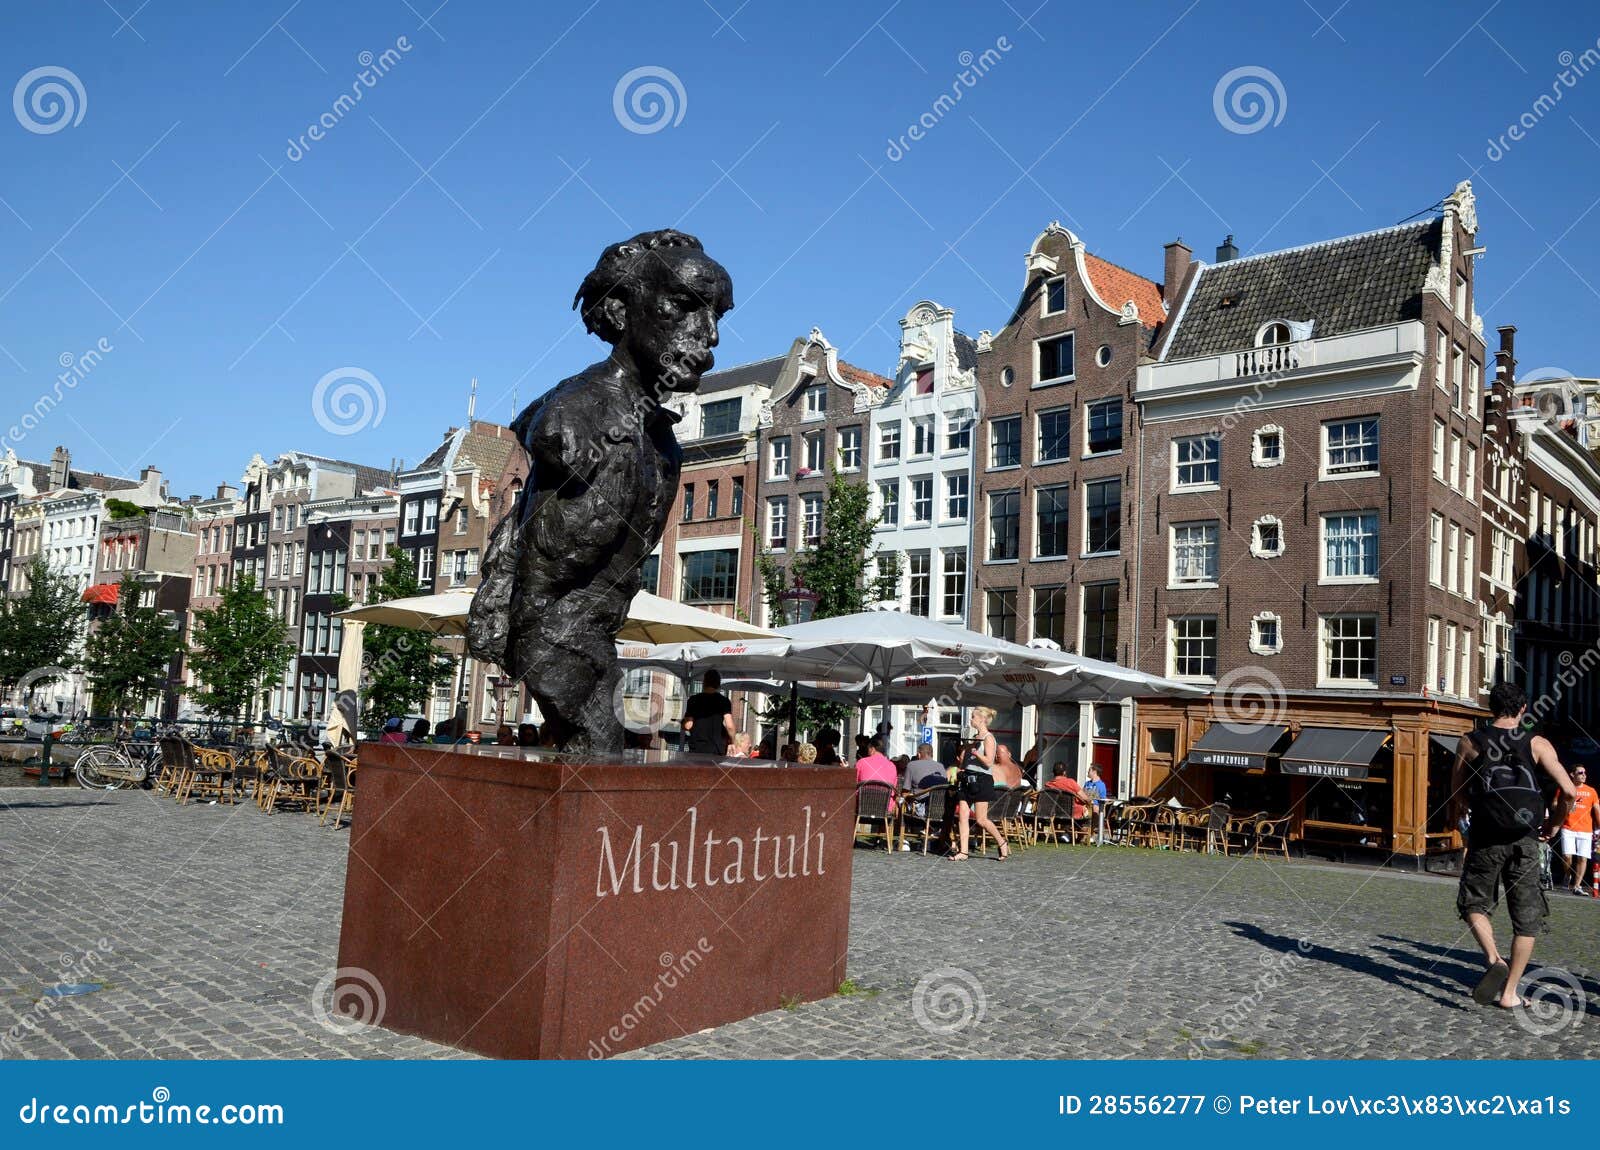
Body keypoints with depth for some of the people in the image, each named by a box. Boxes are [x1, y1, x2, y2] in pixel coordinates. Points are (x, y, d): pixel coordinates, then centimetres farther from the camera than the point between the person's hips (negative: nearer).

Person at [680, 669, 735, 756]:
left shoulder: (694, 700, 1)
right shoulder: (724, 701, -1)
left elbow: (688, 725, -2)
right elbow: (729, 726, -10)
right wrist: (733, 742, 5)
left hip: (696, 749, 1)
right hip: (717, 751, -1)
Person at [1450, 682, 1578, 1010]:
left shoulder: (1470, 743, 1)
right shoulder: (1537, 744, -1)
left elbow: (1457, 795, 7)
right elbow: (1568, 790, -10)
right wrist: (1553, 825, 5)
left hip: (1485, 839, 0)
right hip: (1525, 842, 0)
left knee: (1474, 903, 16)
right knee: (1527, 919, 12)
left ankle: (1494, 961, -9)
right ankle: (1509, 992, 12)